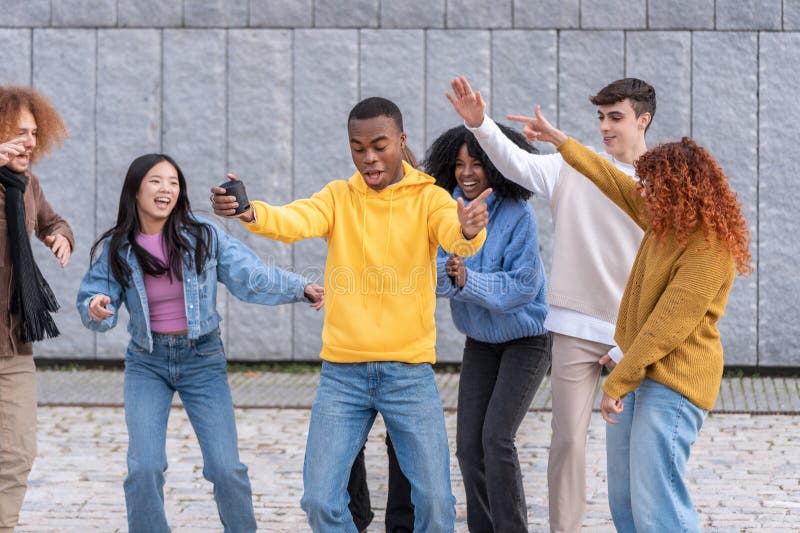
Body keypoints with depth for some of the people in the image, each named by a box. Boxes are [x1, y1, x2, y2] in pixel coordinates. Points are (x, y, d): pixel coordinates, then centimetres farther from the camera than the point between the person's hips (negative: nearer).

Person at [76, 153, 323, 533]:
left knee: (226, 468, -4)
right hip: (146, 363, 1)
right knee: (144, 468, -10)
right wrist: (96, 309, -23)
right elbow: (92, 306, 0)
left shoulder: (203, 236, -7)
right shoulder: (116, 249, -4)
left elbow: (251, 277, -2)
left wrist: (301, 288, -11)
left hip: (202, 360, 0)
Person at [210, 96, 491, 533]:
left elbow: (455, 236, -21)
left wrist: (468, 232, -47)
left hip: (409, 371, -1)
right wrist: (249, 212, -39)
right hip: (341, 372, 2)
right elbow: (295, 222, -16)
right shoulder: (337, 198, 4)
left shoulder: (428, 198, 0)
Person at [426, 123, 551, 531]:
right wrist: (449, 271, -32)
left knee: (496, 437, -17)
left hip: (526, 337, -5)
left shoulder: (517, 214, -19)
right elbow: (435, 273, -10)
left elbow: (523, 285, -21)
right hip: (480, 341, 5)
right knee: (468, 444, 2)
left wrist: (469, 281, -32)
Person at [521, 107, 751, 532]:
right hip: (638, 370, 10)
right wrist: (559, 140, 33)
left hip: (672, 385, -10)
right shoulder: (664, 221, 10)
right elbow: (613, 181, 24)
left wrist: (616, 383, -18)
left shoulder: (709, 248, -19)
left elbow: (668, 325, -21)